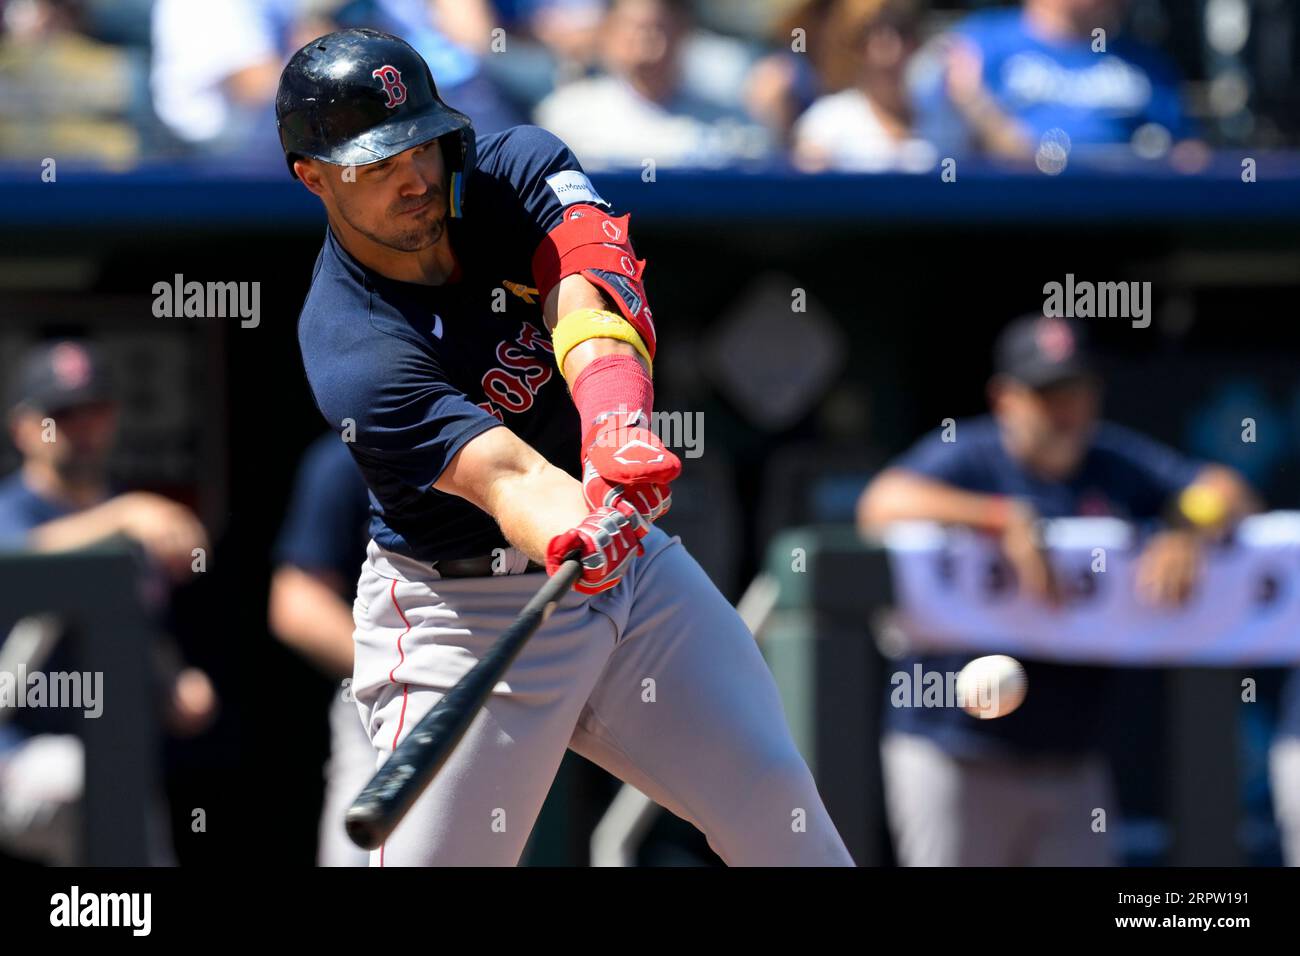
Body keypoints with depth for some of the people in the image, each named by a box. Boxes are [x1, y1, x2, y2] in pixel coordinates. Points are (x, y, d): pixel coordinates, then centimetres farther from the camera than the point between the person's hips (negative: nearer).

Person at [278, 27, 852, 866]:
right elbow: (504, 472, -36)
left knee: (773, 798, 0)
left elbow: (585, 293, -28)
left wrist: (617, 419, -49)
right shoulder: (351, 350, -23)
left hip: (631, 564, 5)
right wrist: (570, 539, -59)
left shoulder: (517, 170, -8)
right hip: (459, 614, -5)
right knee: (435, 858, -10)